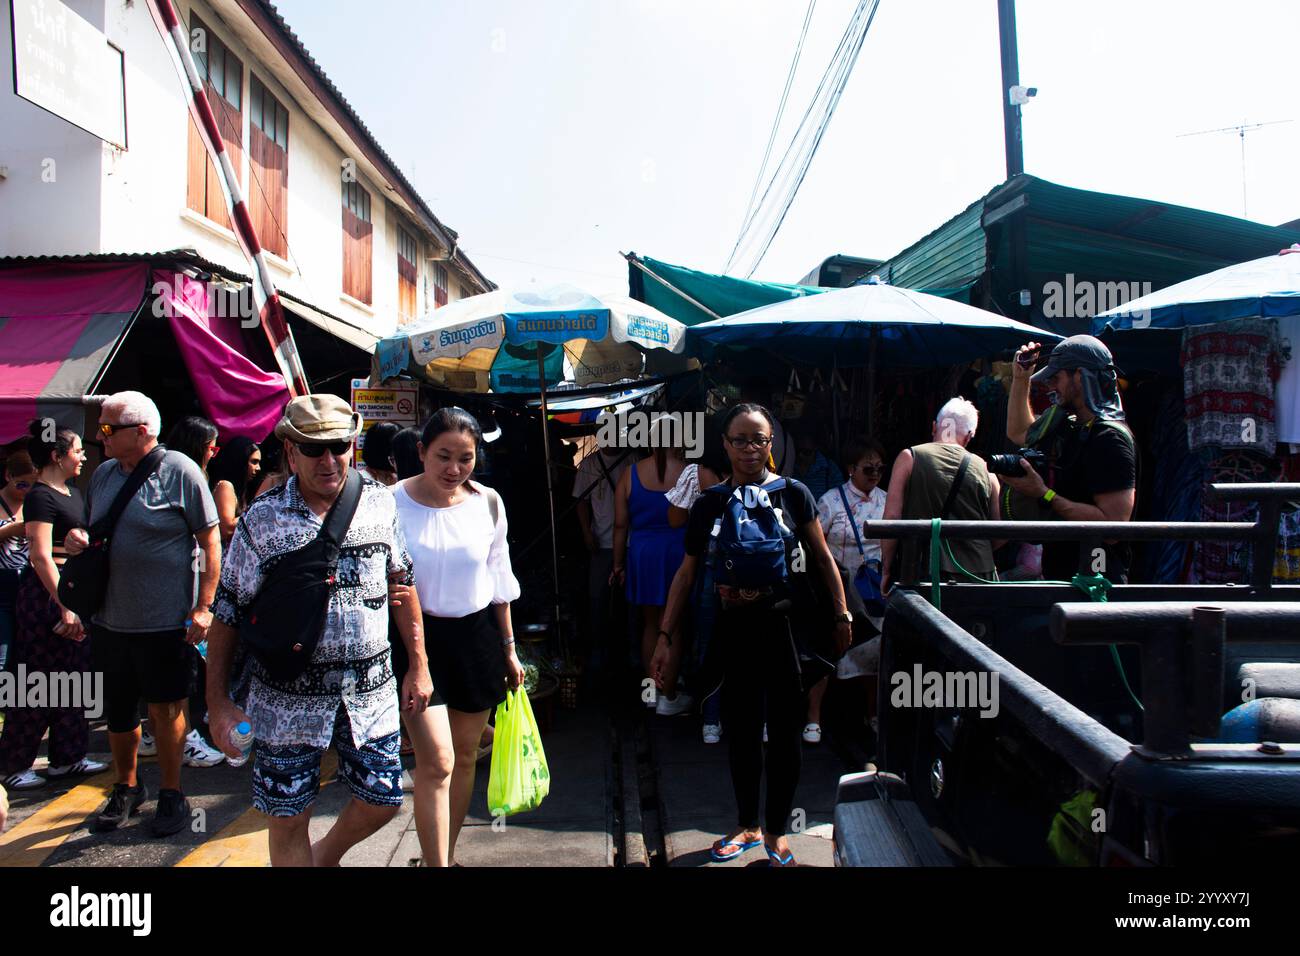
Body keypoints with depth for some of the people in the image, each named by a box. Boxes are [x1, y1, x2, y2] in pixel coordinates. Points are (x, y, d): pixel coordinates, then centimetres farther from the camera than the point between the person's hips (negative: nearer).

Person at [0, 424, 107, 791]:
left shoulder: (73, 492, 11)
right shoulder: (40, 497, -15)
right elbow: (41, 556, -20)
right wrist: (65, 607, -24)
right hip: (47, 593, -9)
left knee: (72, 676, 13)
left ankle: (66, 757, 22)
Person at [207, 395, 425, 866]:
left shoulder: (379, 501, 0)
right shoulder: (261, 518, -6)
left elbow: (402, 582, 8)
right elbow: (226, 613, -2)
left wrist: (418, 665, 7)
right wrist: (218, 703, -4)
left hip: (371, 690, 2)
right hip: (288, 698, -2)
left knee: (382, 800, 11)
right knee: (288, 818, 8)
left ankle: (326, 855, 41)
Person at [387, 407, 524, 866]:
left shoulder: (488, 503, -1)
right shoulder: (392, 502, -11)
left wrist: (508, 647, 12)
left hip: (476, 635, 4)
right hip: (418, 637, -4)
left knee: (464, 756, 14)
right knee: (436, 761, -10)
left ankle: (447, 853, 33)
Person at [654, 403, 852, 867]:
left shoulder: (793, 494, -3)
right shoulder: (709, 505, 3)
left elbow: (822, 557, 4)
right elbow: (687, 573, 6)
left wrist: (842, 615, 1)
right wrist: (665, 637, 3)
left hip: (786, 627, -2)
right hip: (734, 632, 2)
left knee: (783, 732, 7)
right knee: (741, 731, 13)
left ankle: (775, 832, 25)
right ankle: (746, 825, 31)